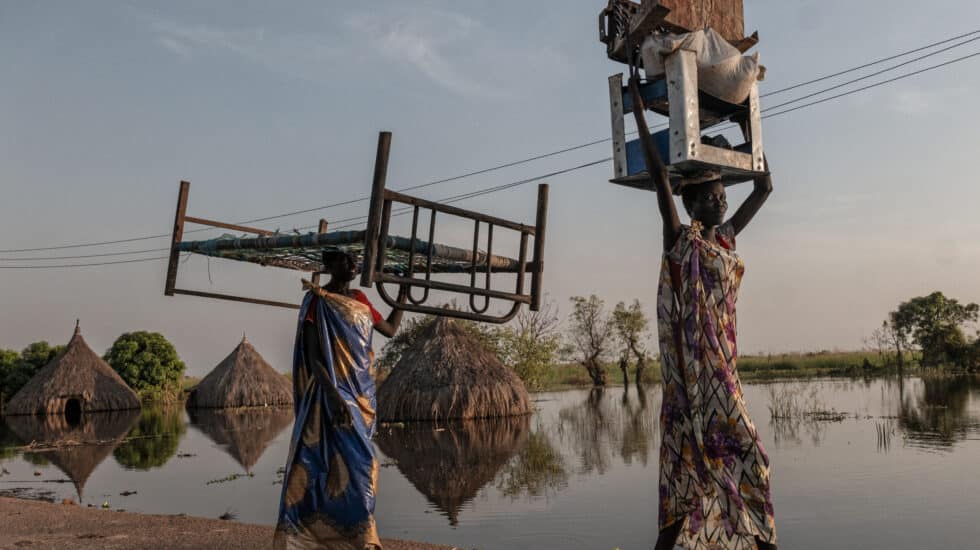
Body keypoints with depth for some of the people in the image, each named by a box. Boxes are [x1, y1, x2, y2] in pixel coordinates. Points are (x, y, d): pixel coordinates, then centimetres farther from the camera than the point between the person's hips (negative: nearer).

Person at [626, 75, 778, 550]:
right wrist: (638, 108, -9)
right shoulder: (679, 238, -4)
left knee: (693, 450, 10)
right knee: (736, 446, -8)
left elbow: (764, 187, 24)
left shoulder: (726, 238, 15)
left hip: (721, 358, 7)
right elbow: (658, 173, -10)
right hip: (693, 360, -7)